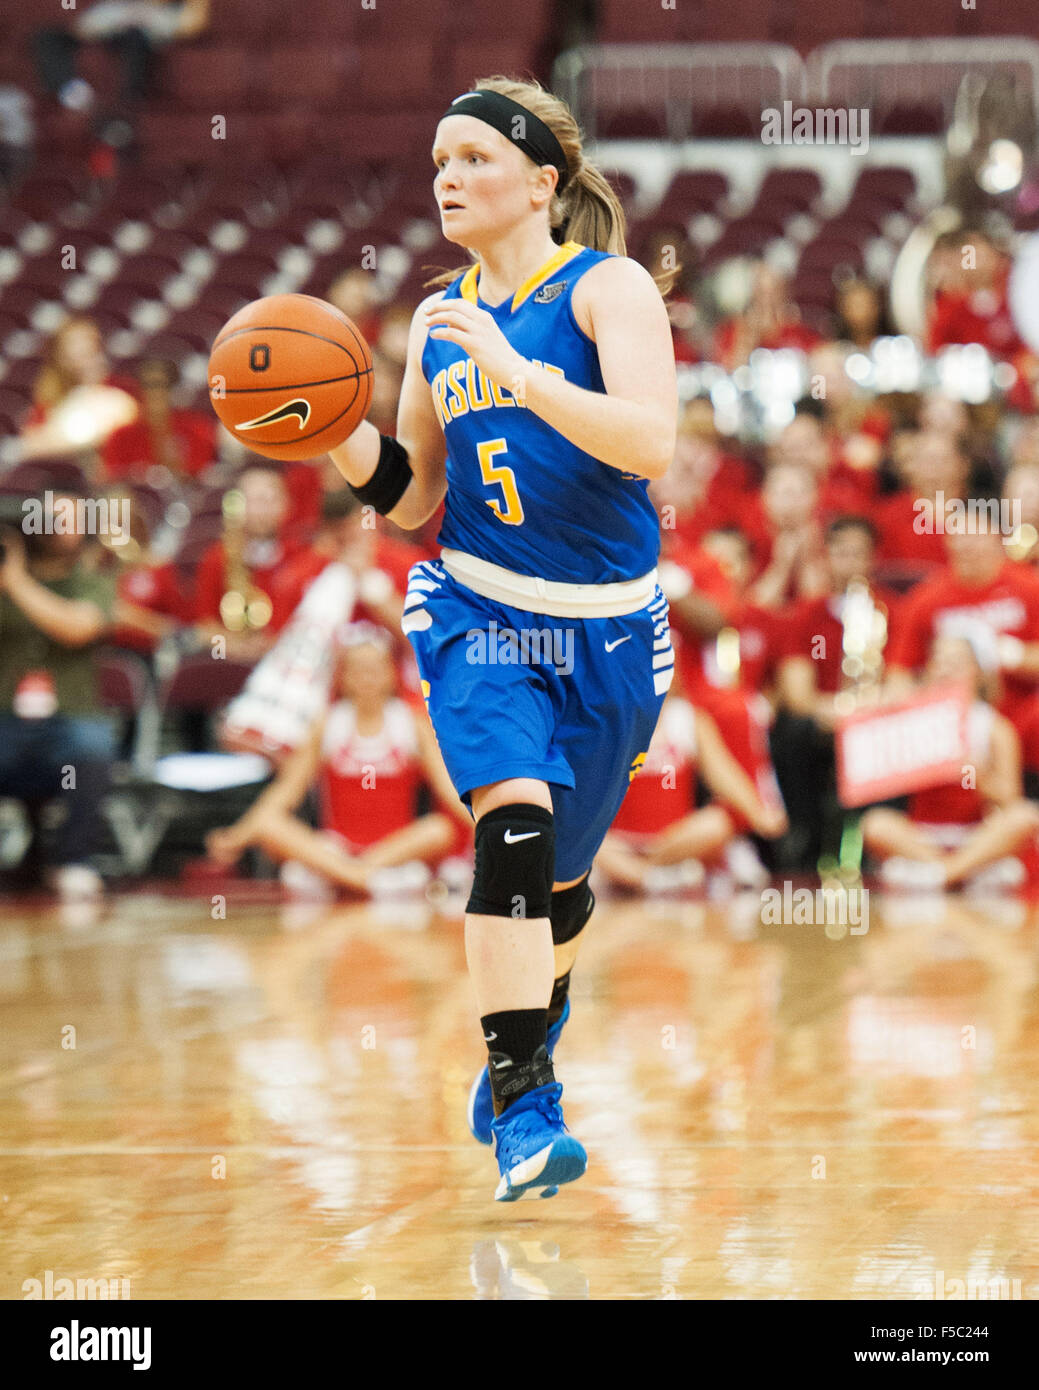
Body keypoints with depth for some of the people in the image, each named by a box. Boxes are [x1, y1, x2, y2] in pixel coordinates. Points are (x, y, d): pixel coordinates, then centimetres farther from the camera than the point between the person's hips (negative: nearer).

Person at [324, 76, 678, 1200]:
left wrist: (517, 374, -30)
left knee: (559, 875, 13)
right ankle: (521, 1109, -22)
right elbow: (411, 497, 13)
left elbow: (651, 443, -23)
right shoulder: (441, 319, 8)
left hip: (607, 625, -1)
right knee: (513, 821, -23)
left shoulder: (608, 287, -7)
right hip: (476, 606, 1)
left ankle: (523, 1055, 41)